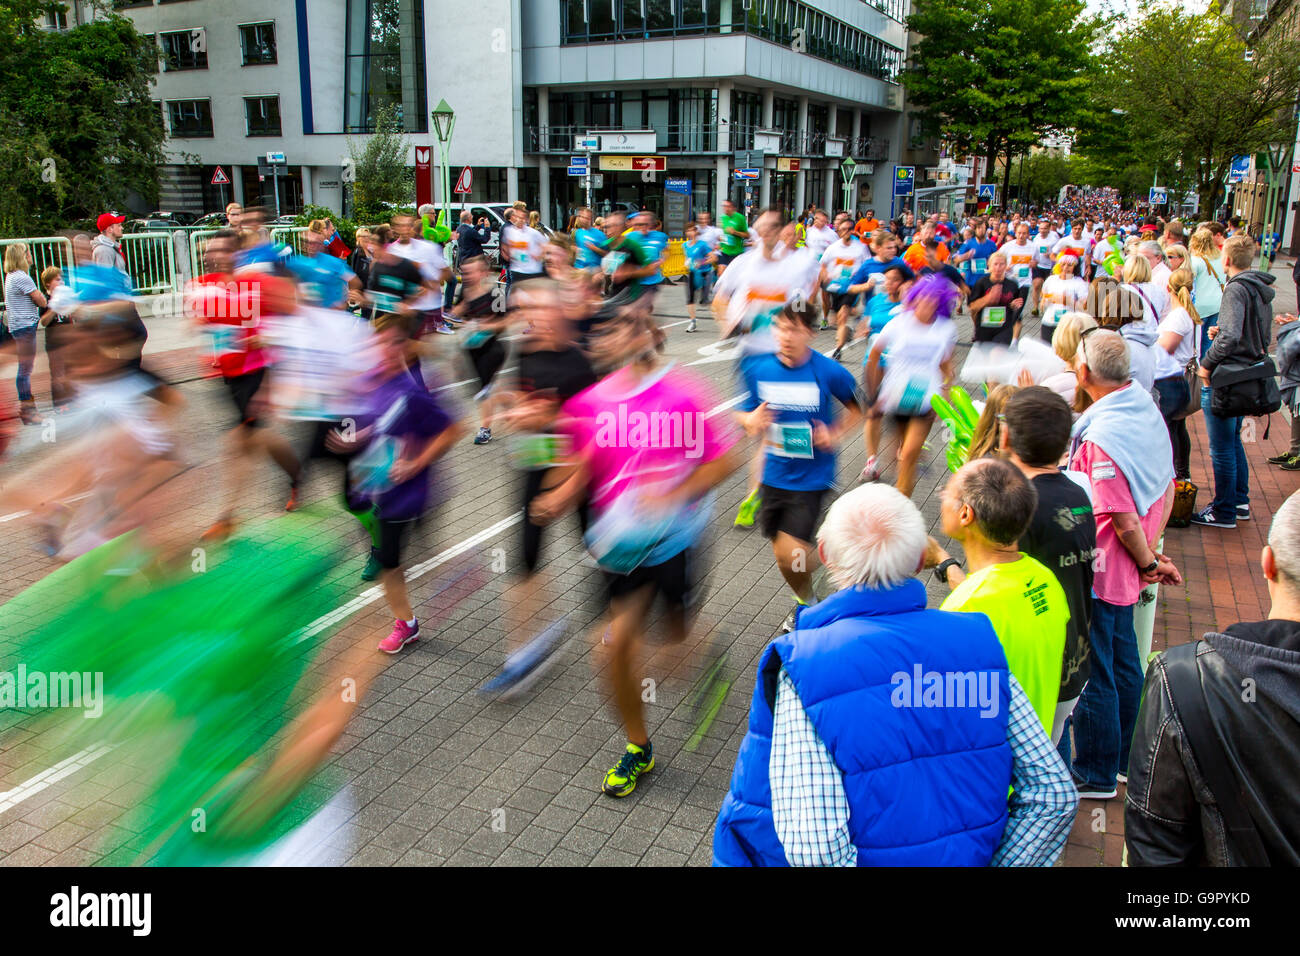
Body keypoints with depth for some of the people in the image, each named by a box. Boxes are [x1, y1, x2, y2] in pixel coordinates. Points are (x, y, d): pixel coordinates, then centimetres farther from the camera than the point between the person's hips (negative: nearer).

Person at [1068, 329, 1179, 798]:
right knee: (1124, 663, 21)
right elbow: (1167, 488, 9)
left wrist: (1148, 562, -8)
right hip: (1126, 571, 9)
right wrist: (1151, 553, 9)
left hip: (1098, 574, -9)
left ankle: (1096, 776, 22)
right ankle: (1126, 761, 38)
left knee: (1091, 674, 6)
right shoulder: (1148, 411, 0)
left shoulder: (1101, 435, -27)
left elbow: (1124, 519, -24)